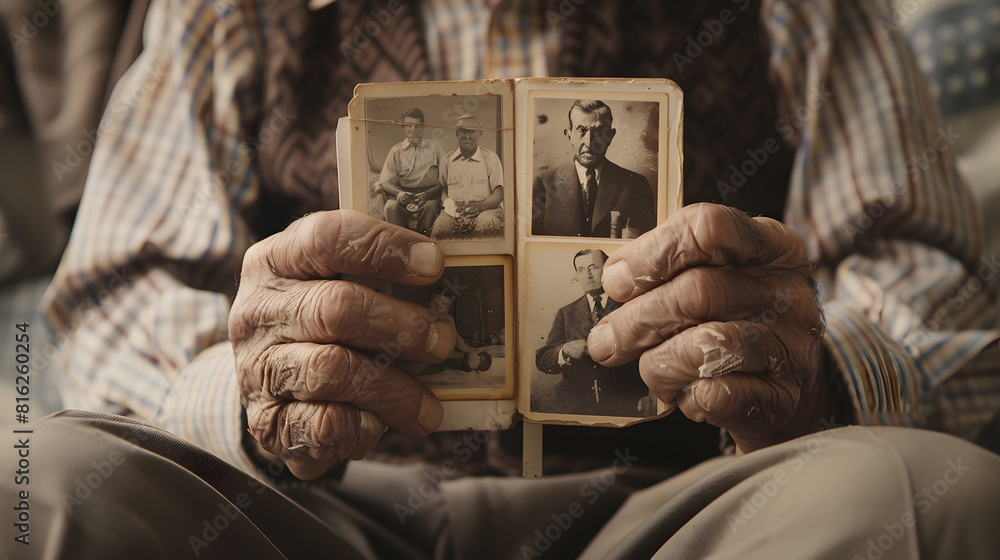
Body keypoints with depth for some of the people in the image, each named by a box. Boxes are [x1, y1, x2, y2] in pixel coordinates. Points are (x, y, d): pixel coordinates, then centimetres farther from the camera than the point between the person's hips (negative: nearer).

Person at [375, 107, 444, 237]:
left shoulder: (434, 147, 11)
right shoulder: (396, 150, 15)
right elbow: (385, 181, 7)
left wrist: (428, 194, -17)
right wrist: (399, 193, -16)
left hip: (428, 193, -1)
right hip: (402, 191, 1)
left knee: (431, 206, -35)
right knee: (391, 207, -32)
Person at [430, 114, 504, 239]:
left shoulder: (490, 158, 10)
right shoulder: (447, 161, 18)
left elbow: (499, 193, 4)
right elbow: (443, 188, 20)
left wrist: (481, 206, -15)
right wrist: (448, 203, -5)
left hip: (485, 209, -1)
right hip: (455, 210, 1)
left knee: (489, 225, -39)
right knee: (440, 228, -35)